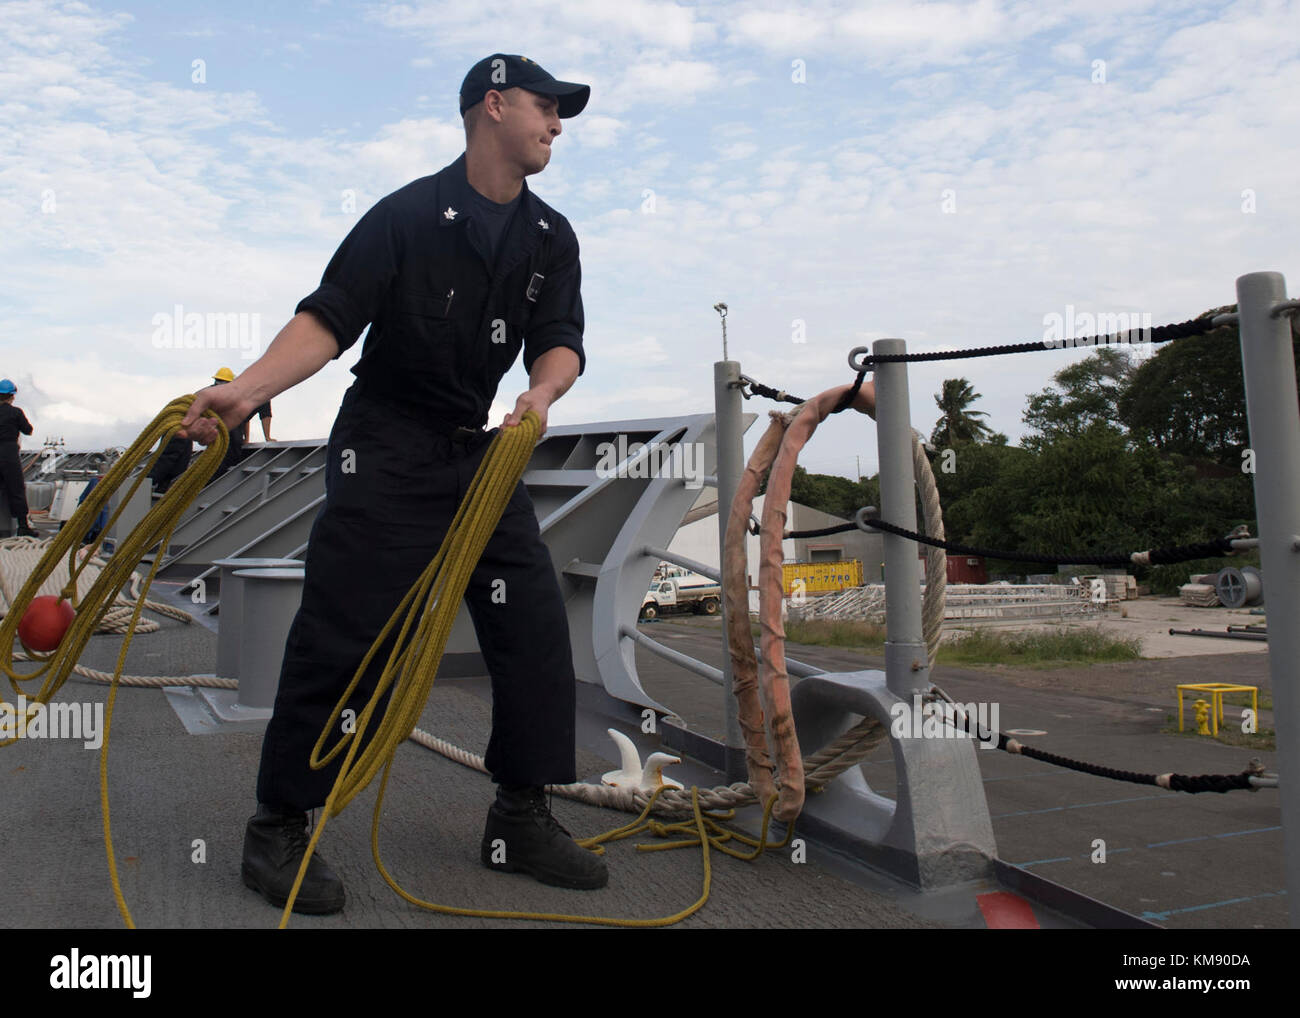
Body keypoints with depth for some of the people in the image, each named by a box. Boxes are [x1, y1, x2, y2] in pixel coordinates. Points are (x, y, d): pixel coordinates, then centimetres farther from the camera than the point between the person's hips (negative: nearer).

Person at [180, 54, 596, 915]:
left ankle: (521, 819, 14)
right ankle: (278, 828, 10)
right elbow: (328, 319, -14)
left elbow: (560, 343, 1)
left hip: (484, 453, 6)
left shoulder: (551, 238, 9)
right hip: (383, 454, -5)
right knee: (340, 639, -7)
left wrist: (541, 393, -21)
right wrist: (247, 389, -29)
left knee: (536, 626, 1)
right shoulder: (408, 214, -8)